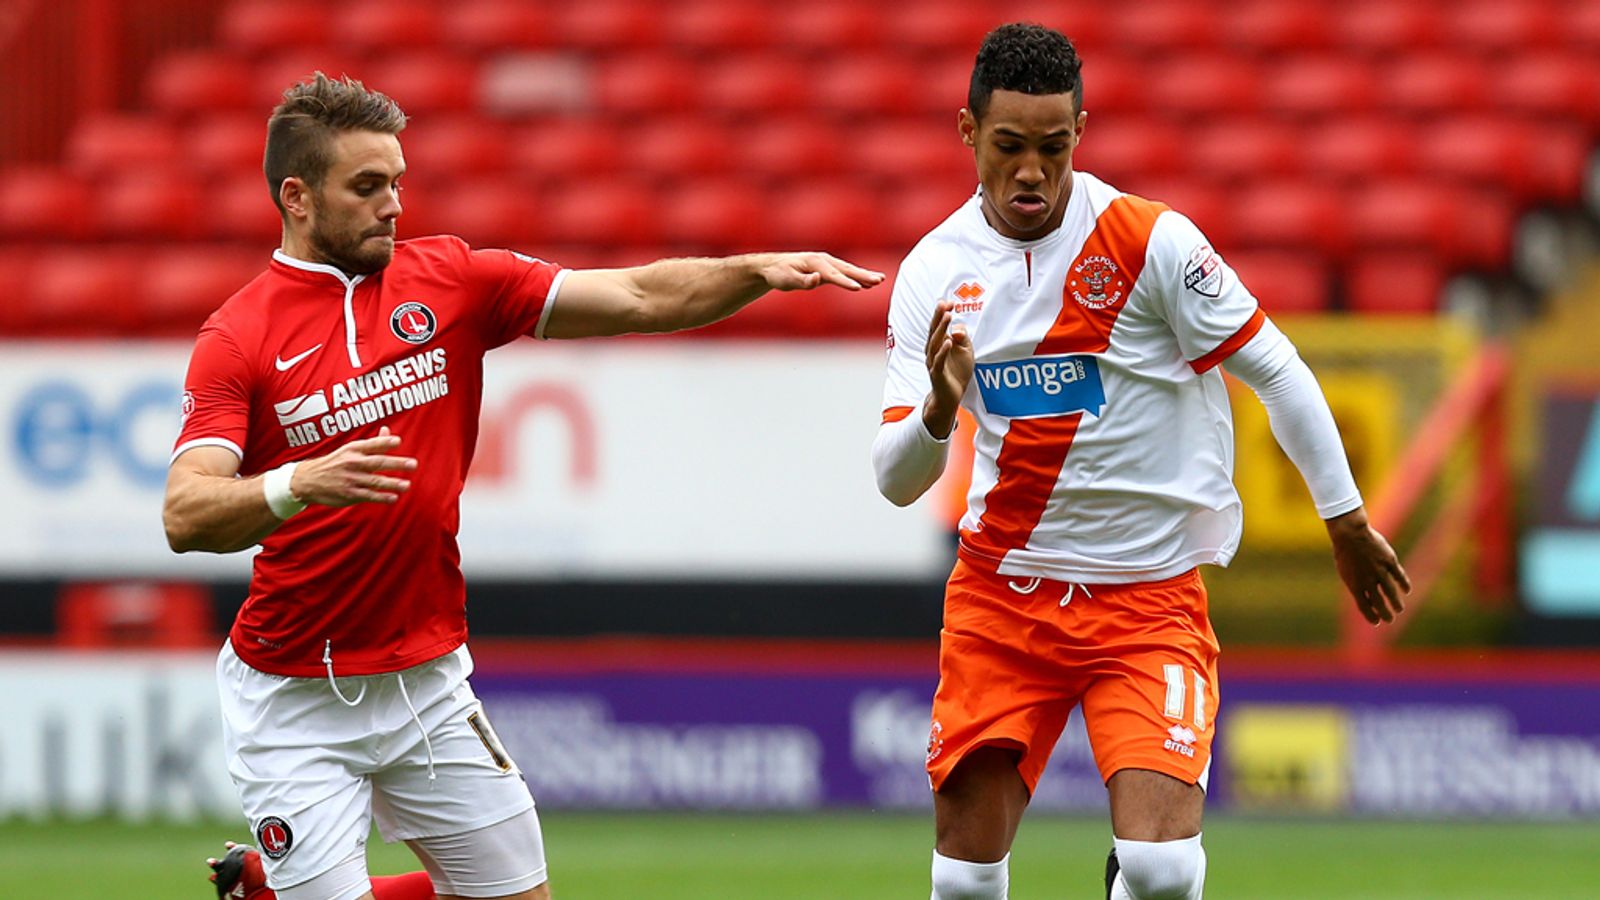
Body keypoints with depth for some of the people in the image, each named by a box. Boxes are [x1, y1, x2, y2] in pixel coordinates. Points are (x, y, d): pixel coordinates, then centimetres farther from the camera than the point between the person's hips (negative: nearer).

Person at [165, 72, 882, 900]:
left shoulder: (448, 280, 2)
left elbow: (638, 299, -1)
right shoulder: (238, 336, -10)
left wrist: (759, 269, -17)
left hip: (427, 678, 5)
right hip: (294, 699, -5)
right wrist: (300, 484, -39)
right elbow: (186, 516, -21)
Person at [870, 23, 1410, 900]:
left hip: (1151, 597, -3)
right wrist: (936, 412, -25)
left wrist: (1346, 521, 3)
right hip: (1001, 591, 3)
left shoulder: (1150, 241, -12)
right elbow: (895, 482, -4)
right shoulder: (932, 273, -1)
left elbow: (1275, 371, -2)